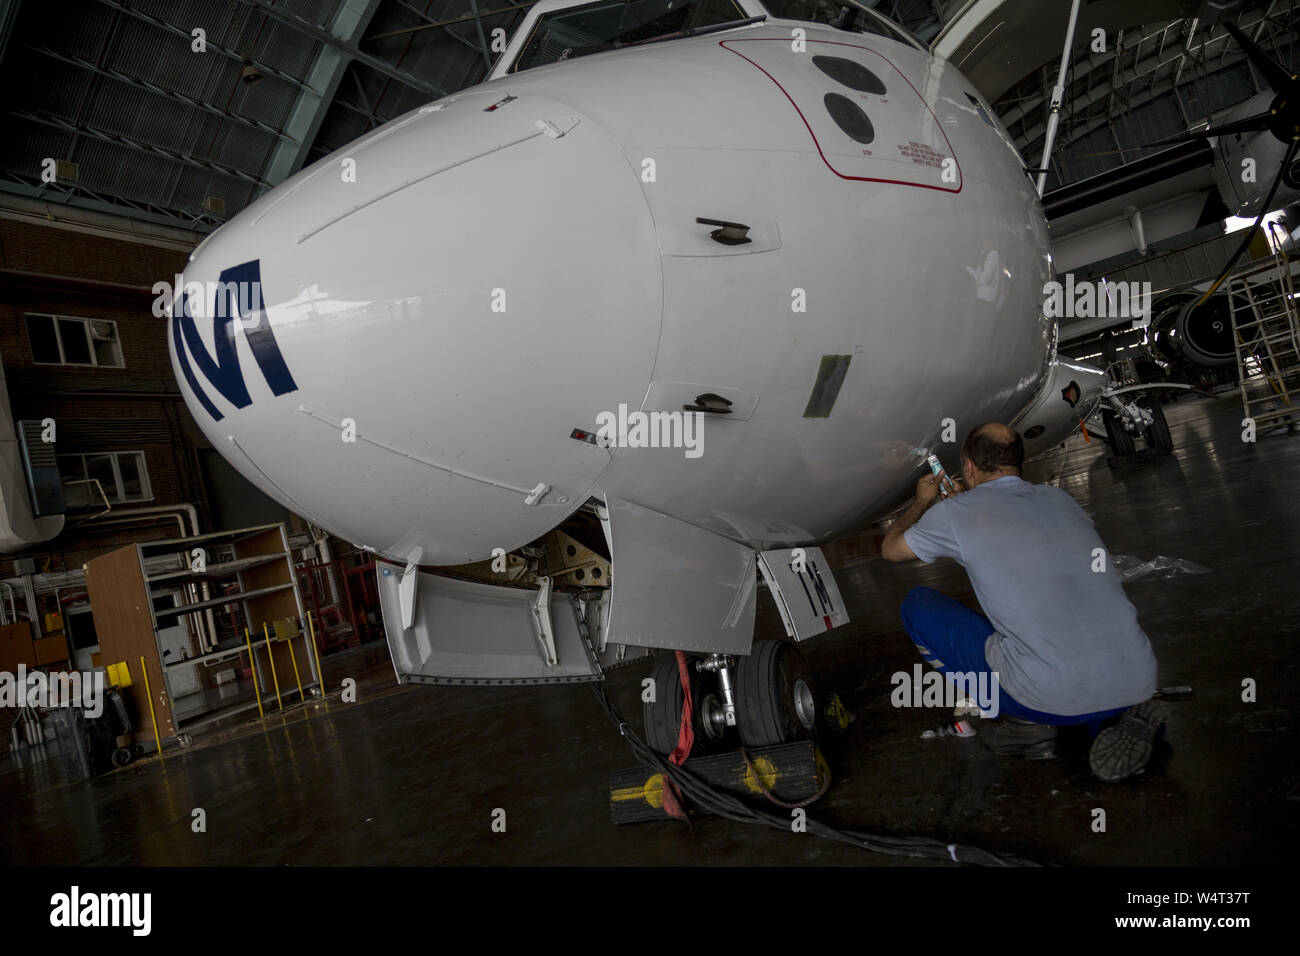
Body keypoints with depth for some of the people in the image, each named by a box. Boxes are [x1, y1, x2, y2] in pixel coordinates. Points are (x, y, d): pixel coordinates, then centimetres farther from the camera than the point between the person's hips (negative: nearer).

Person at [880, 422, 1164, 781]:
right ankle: (1116, 718, 11)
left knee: (918, 604, 10)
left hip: (1051, 697, -5)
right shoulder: (1059, 498, 15)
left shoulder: (956, 513, 0)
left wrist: (922, 501, 38)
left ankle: (1024, 720, 8)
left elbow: (891, 548, 20)